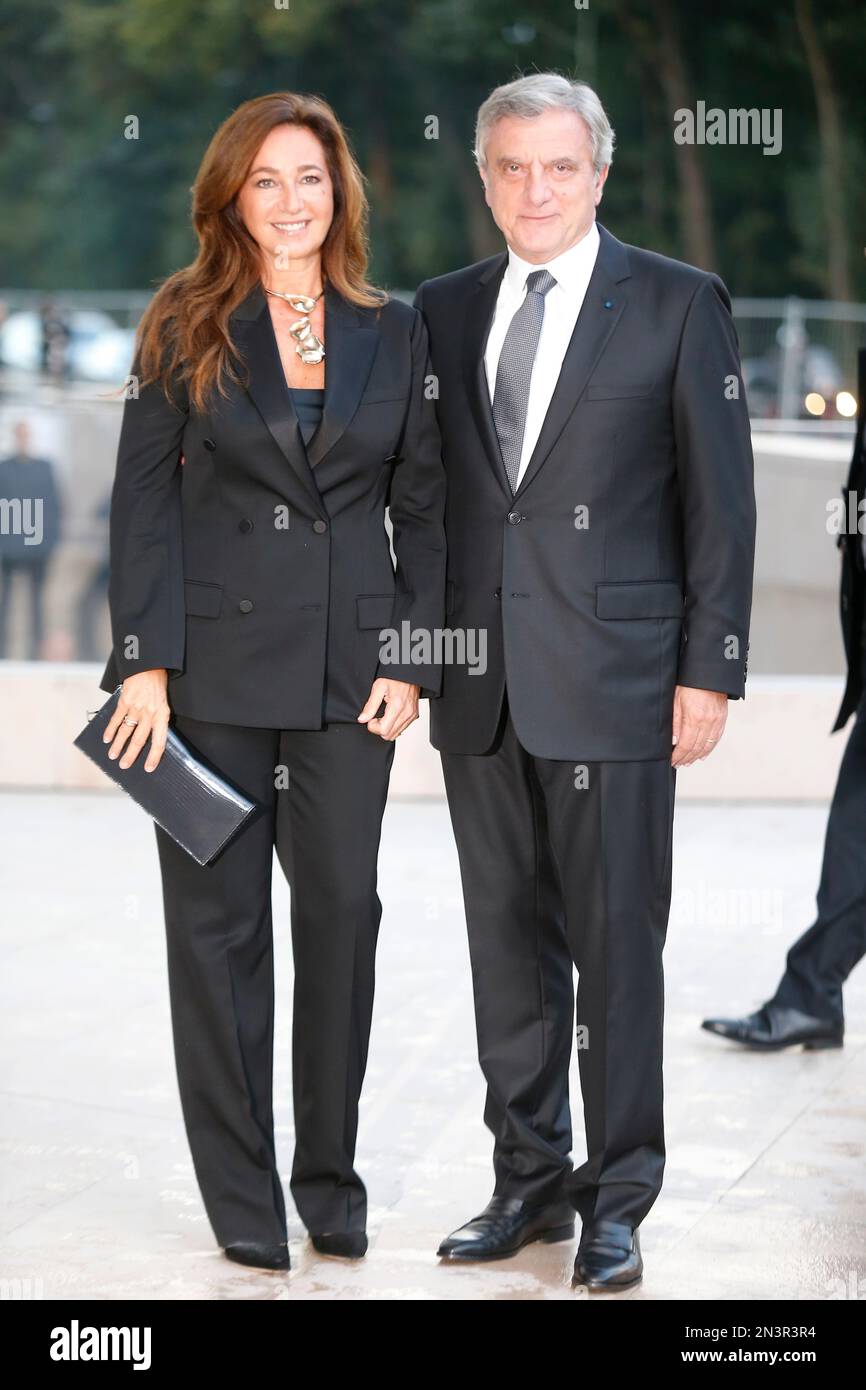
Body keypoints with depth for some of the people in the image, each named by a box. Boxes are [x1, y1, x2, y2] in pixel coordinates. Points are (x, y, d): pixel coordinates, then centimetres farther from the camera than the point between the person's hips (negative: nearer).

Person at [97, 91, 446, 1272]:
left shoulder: (393, 333, 8)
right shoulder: (186, 330, 3)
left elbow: (422, 505, 8)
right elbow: (143, 501, -1)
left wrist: (414, 660, -1)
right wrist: (144, 662, -9)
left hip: (349, 665, 2)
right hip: (218, 662, -1)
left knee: (343, 908, 3)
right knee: (220, 919, 2)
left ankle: (330, 1174, 17)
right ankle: (242, 1190, 12)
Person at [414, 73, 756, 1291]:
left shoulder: (679, 305, 0)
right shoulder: (445, 310, 12)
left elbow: (721, 499, -2)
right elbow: (428, 489, 15)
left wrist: (709, 668, -7)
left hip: (612, 678, -4)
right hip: (481, 680, 4)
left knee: (616, 944, 0)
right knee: (508, 942, 10)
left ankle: (617, 1199, 9)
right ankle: (529, 1180, 21)